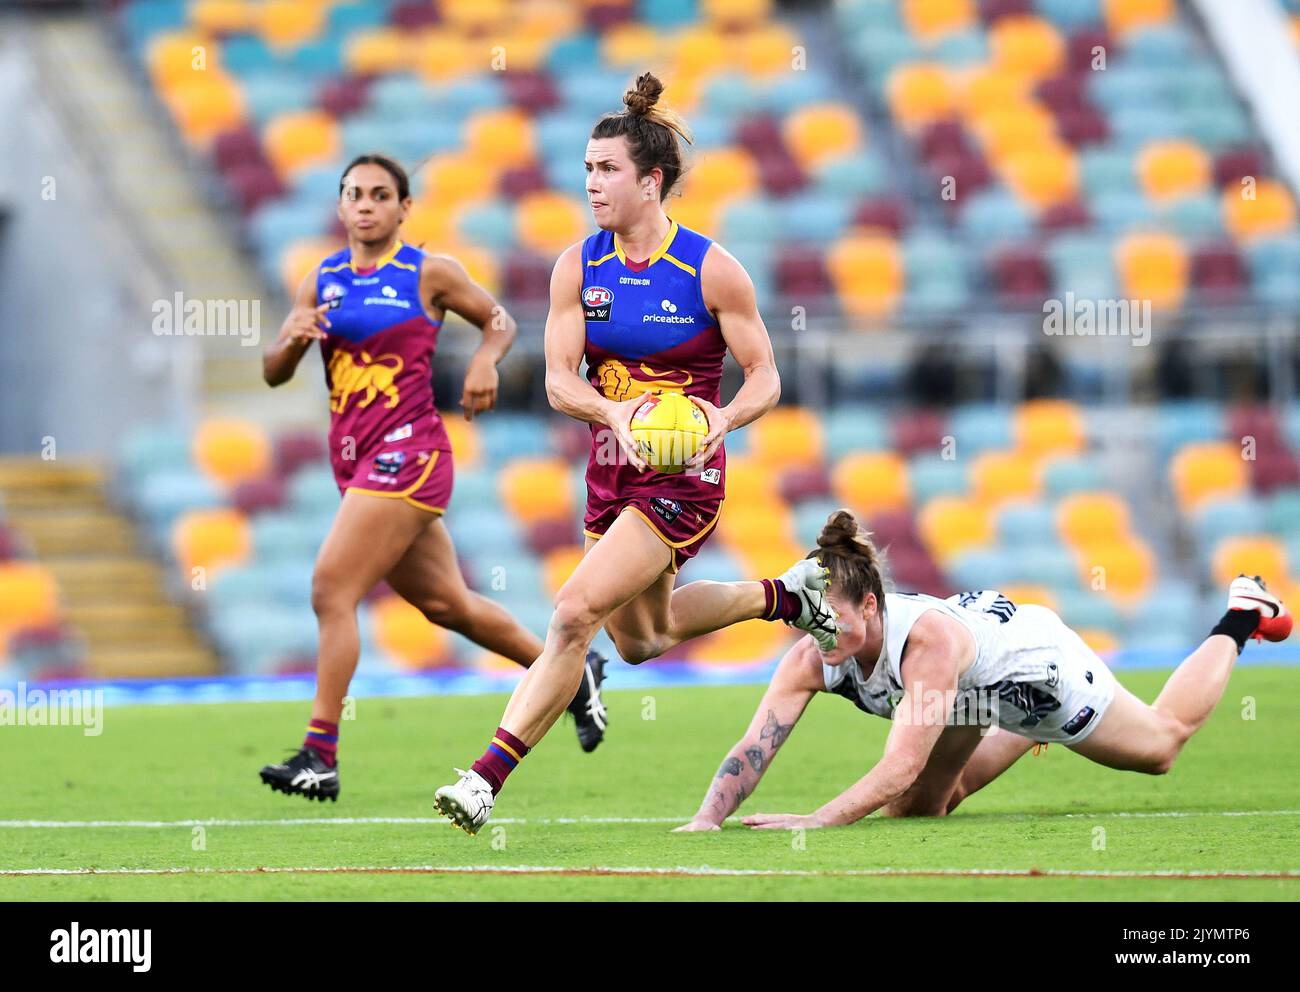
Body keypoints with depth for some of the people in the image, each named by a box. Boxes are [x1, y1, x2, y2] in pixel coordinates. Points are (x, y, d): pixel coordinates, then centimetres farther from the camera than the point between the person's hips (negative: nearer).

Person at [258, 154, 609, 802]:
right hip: (356, 459, 7)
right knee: (445, 603, 15)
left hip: (408, 451, -7)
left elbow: (499, 320, 11)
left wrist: (485, 360, -10)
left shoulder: (429, 274, -2)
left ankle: (320, 756, -17)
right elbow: (273, 374, 9)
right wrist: (293, 340, -12)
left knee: (332, 588, -17)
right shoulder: (321, 281, 11)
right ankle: (571, 673, 35)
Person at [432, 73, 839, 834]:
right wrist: (613, 412, -26)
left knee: (575, 614, -20)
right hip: (613, 470, 7)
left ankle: (489, 776, -20)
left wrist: (723, 418, -26)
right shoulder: (578, 266, 0)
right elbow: (559, 379, -5)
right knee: (640, 639, 21)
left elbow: (765, 378, -5)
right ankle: (786, 595, 44)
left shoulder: (710, 269, -11)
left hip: (682, 477, -7)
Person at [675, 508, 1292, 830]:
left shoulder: (927, 638, -48)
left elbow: (901, 768, -53)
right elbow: (751, 750, -35)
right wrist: (706, 821, -53)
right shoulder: (809, 660, -32)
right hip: (967, 693, 5)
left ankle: (1240, 618, 43)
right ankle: (1024, 735, 43)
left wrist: (816, 821, -63)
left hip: (1032, 657, -5)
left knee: (1161, 744, 18)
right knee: (915, 806, 20)